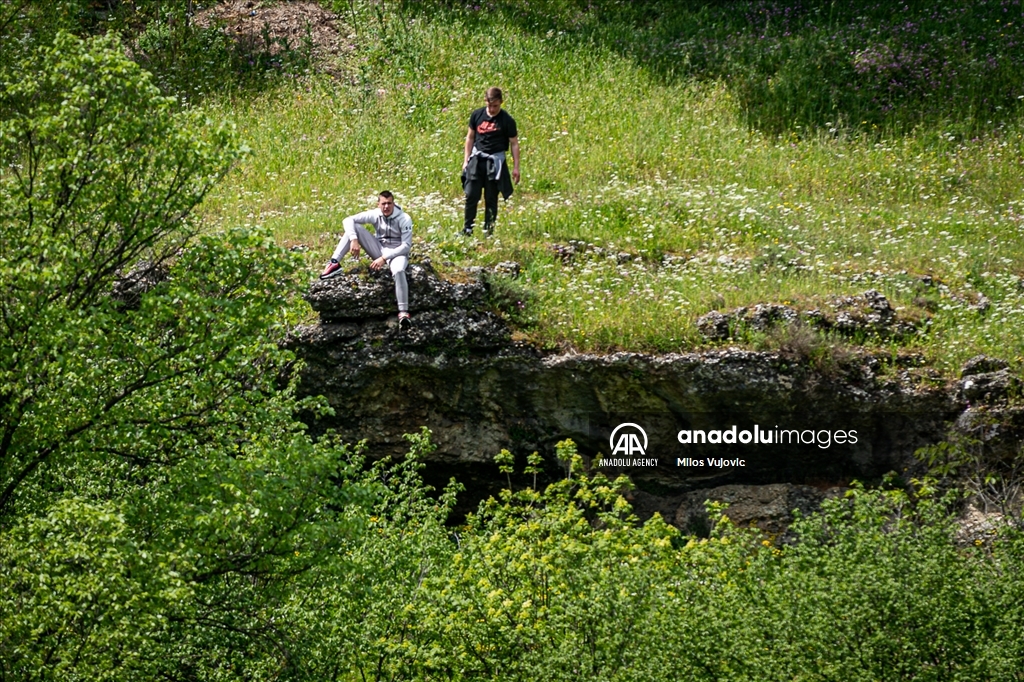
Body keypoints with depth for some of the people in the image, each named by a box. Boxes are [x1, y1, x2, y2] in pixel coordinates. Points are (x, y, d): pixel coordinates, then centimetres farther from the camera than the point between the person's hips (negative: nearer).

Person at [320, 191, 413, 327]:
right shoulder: (375, 214, -8)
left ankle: (403, 312, -40)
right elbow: (348, 220, -11)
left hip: (397, 253, -4)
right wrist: (354, 240, -28)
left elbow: (406, 246, -19)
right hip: (379, 249, 4)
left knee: (398, 271, -41)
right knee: (354, 227, -12)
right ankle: (334, 264, -18)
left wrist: (384, 258, -26)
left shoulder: (404, 219, -17)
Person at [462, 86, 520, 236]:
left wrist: (516, 167, -4)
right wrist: (466, 160, 10)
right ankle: (467, 228, 5)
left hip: (495, 160, -2)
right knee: (471, 195, -4)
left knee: (491, 198, 4)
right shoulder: (477, 115, 3)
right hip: (477, 159, 2)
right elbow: (470, 137, 13)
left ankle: (488, 230, 12)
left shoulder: (507, 121, -5)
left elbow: (514, 144, 0)